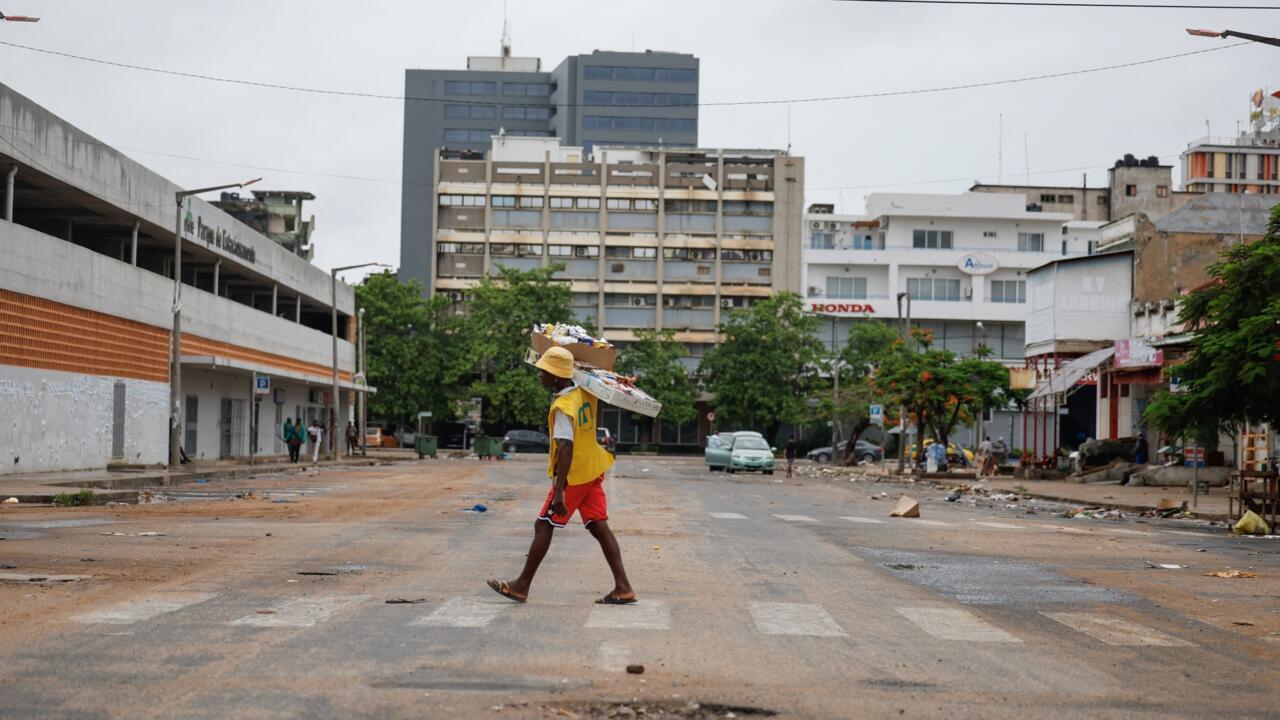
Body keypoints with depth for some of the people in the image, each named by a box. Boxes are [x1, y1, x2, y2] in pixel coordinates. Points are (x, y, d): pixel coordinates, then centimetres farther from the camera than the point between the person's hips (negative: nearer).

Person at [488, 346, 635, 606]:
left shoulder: (563, 407, -20)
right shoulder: (584, 394, 2)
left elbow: (566, 450, -28)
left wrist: (559, 492, -30)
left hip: (572, 476, -8)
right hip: (592, 472, 8)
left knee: (543, 526, 2)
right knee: (599, 527, 6)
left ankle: (521, 586, 9)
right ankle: (623, 588, 2)